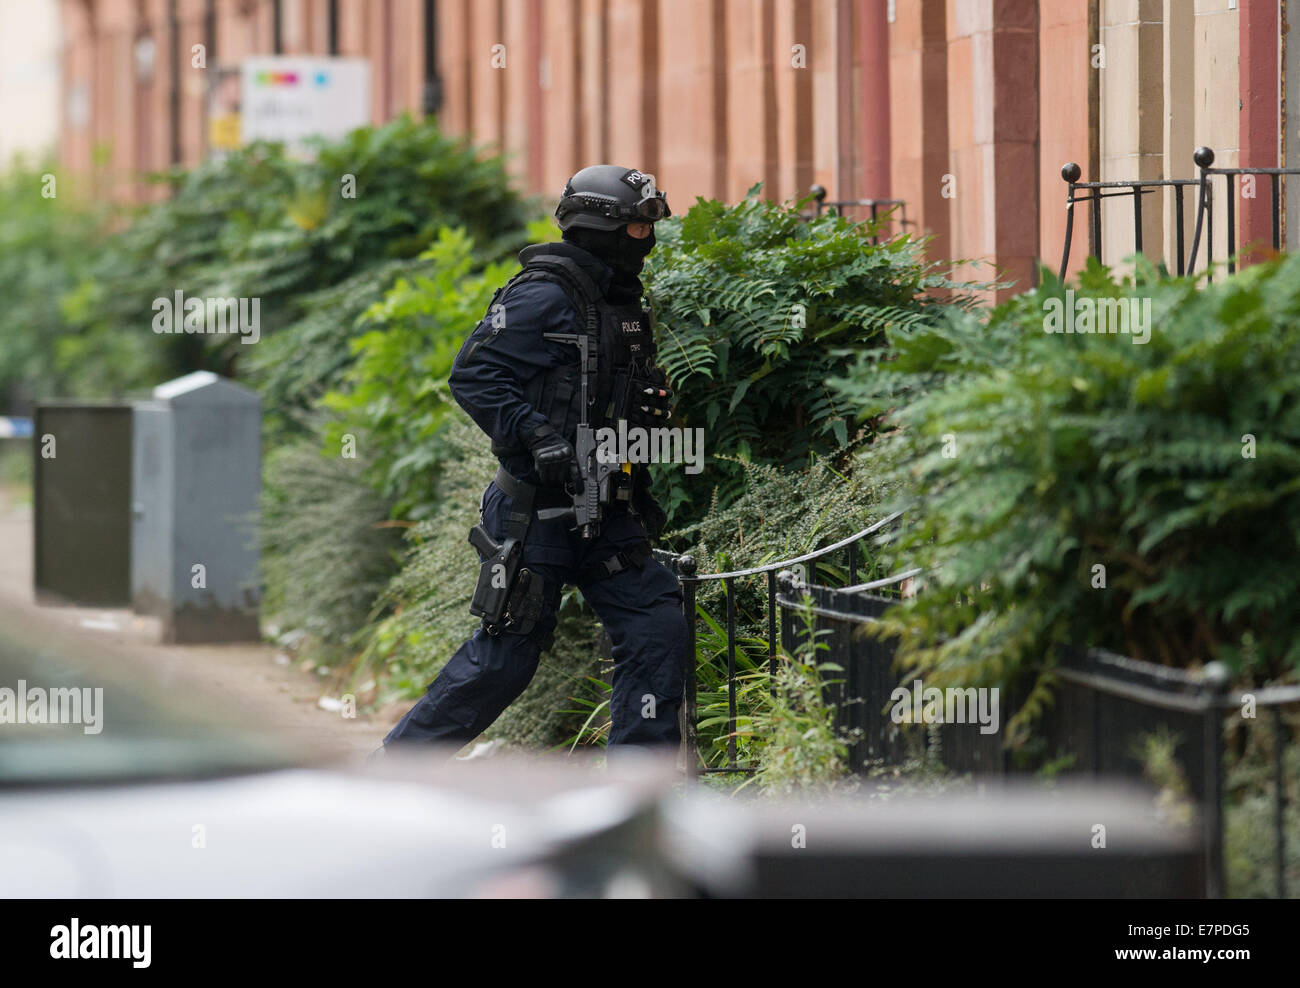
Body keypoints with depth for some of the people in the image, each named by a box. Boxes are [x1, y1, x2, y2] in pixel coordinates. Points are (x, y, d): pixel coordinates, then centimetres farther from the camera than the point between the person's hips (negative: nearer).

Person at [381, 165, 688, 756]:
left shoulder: (623, 303, 15)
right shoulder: (543, 296, -13)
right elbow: (473, 377, -18)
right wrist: (540, 440, -27)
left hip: (602, 512, 8)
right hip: (536, 512, -8)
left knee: (658, 629, -2)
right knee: (505, 656, -2)